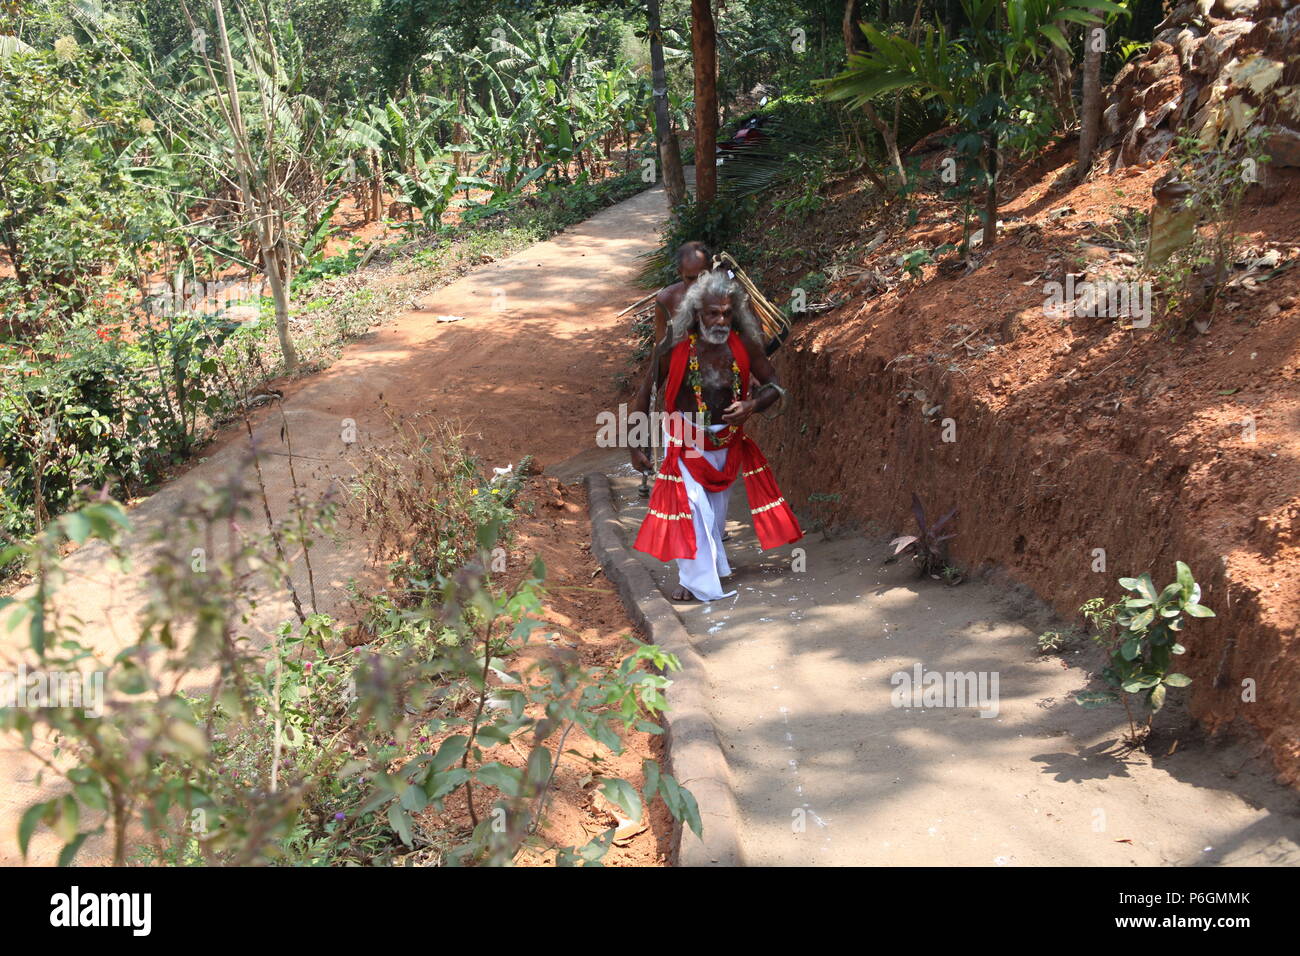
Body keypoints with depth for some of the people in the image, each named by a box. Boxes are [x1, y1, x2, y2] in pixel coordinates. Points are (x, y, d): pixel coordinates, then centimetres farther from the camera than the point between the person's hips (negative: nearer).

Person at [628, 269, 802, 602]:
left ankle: (714, 565, 39)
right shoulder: (675, 346, -20)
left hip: (727, 440, 3)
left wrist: (752, 405, -25)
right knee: (691, 505, -14)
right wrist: (636, 446, -9)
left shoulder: (743, 345, -14)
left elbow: (773, 385, -3)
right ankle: (696, 580, -4)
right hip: (686, 440, -3)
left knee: (717, 509, 16)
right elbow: (646, 393, -10)